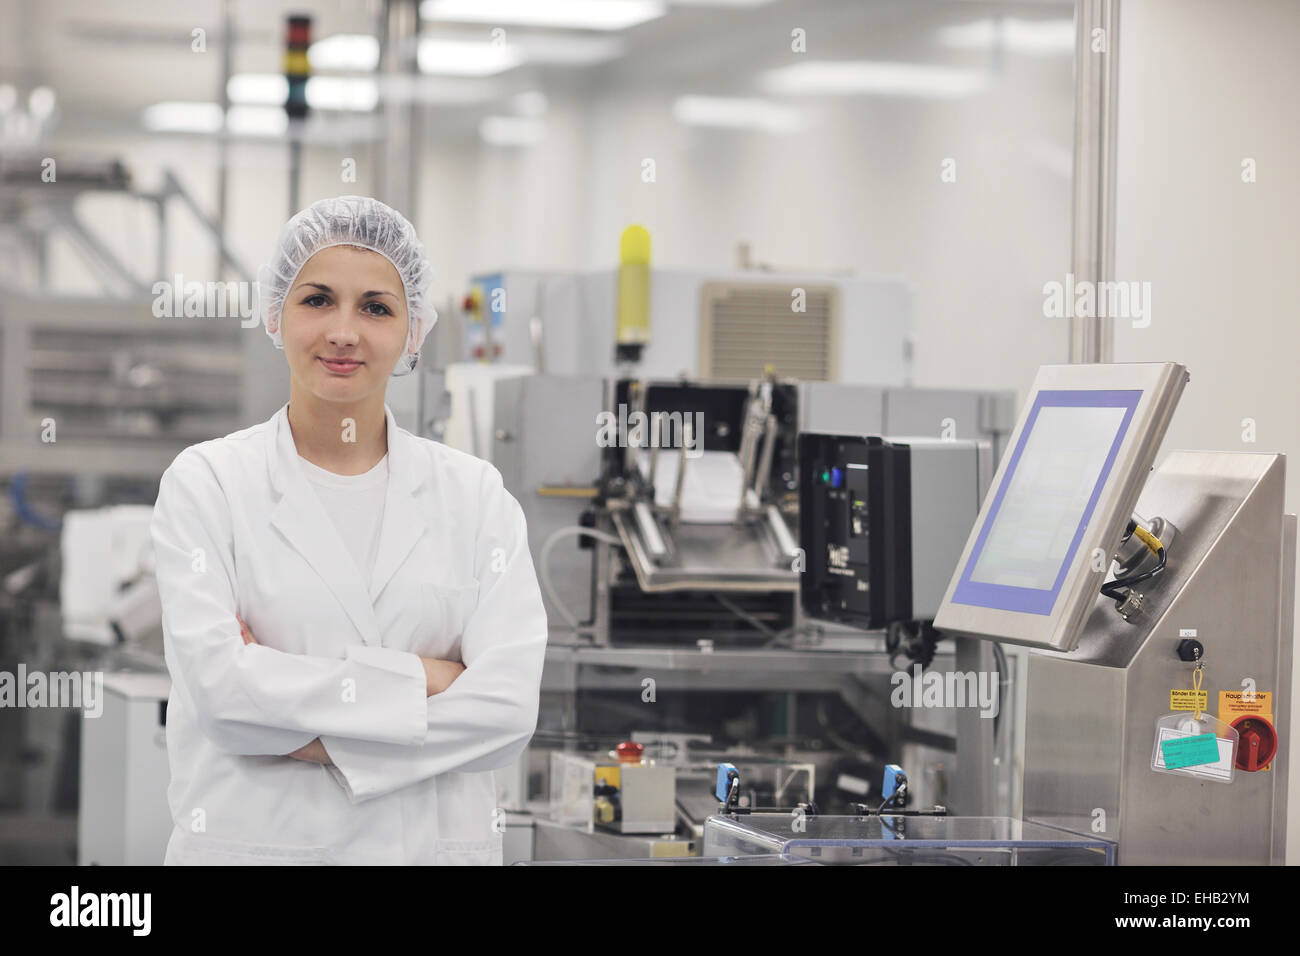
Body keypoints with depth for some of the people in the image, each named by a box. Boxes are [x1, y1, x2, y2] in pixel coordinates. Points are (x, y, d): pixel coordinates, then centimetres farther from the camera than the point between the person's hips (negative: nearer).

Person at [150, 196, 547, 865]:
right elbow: (218, 685, -16)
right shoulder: (205, 483, -3)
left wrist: (305, 731, -15)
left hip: (436, 842, 1)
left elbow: (509, 708, -10)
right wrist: (423, 680, -14)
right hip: (254, 843, -1)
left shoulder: (476, 495, 1)